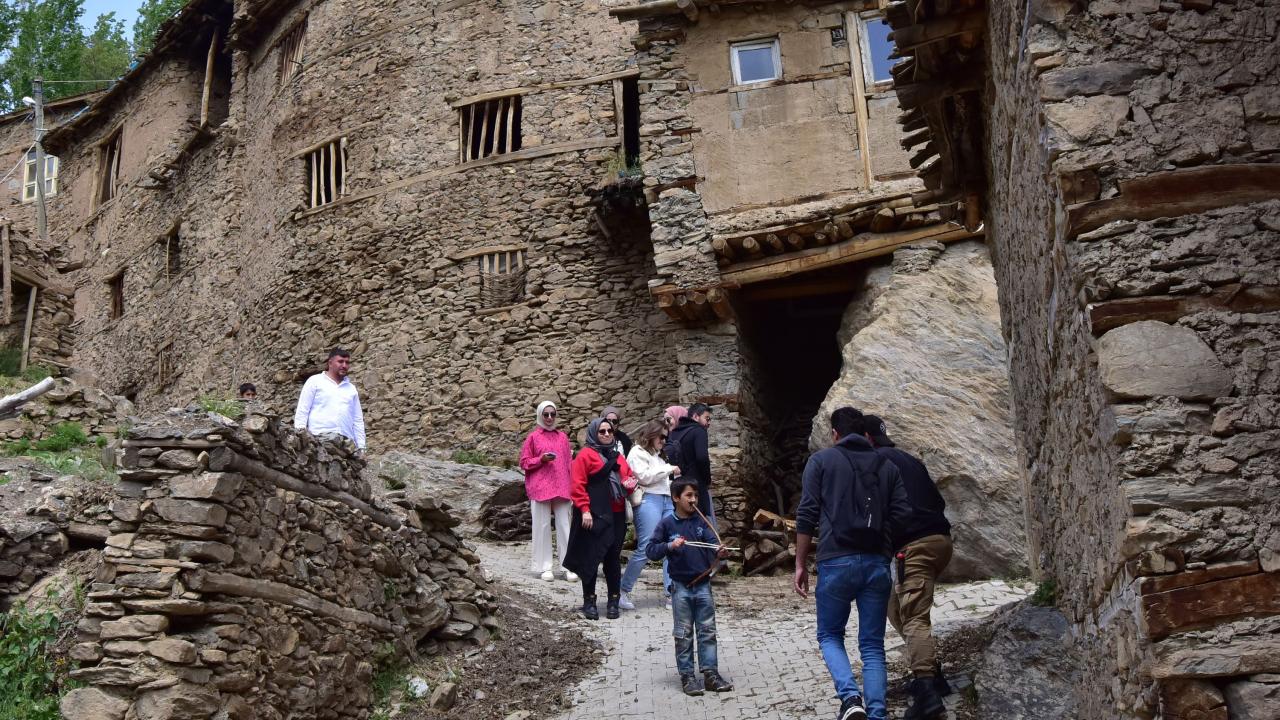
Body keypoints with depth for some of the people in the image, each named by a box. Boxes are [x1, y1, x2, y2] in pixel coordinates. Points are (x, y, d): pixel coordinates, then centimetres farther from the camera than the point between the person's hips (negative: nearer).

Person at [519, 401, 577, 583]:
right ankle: (545, 567, 6)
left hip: (562, 488, 3)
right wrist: (541, 459, -13)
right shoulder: (533, 437, 3)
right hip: (540, 488, -2)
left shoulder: (563, 437, 12)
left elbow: (569, 463, 16)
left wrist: (572, 486, 11)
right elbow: (524, 463, 3)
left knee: (564, 525, 0)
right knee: (543, 526, 0)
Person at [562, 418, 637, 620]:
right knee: (591, 558, -2)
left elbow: (628, 477, 25)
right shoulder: (585, 455, -4)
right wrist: (584, 510, -16)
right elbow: (578, 485, -9)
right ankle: (589, 601, 6)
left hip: (616, 516, 6)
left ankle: (614, 601, 14)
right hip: (594, 515, -6)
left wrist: (629, 484, 1)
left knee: (613, 558, 8)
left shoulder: (618, 457, 17)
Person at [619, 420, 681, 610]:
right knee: (645, 549, -13)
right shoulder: (637, 452, 1)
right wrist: (670, 469, -8)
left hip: (667, 501, 9)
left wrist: (677, 475, 17)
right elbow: (644, 476, -13)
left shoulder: (657, 455, 28)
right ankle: (623, 591, -3)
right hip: (649, 500, -9)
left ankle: (671, 591, -1)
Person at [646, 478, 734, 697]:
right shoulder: (667, 524, -4)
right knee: (684, 634, 5)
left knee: (707, 631, 7)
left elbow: (713, 541, -12)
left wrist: (720, 551, -33)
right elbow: (651, 551, -6)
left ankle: (710, 673, 14)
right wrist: (669, 546, -22)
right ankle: (687, 676, 13)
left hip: (703, 584, 3)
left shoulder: (701, 522, 2)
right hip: (681, 586, -2)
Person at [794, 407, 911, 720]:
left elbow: (806, 515, -2)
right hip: (877, 564, 3)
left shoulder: (821, 460, 4)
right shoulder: (887, 466, 14)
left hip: (836, 562, -3)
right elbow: (902, 516, 5)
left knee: (829, 635, 13)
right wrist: (889, 557, 15)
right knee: (873, 645, 10)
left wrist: (800, 564, 2)